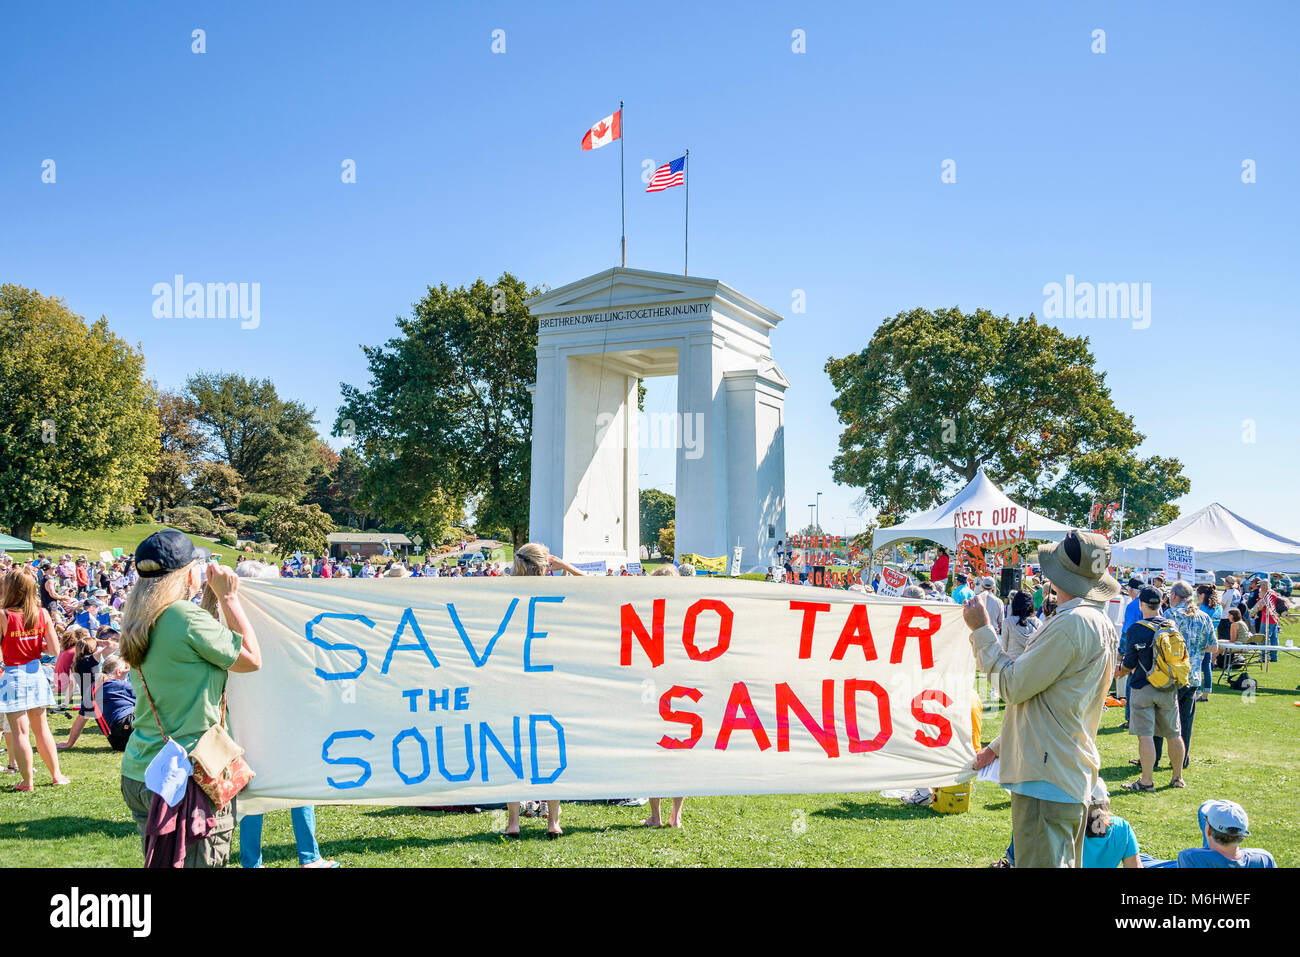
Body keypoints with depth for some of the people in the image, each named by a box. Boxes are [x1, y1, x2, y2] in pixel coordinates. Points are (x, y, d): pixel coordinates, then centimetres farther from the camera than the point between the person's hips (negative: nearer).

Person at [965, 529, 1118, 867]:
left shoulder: (1072, 623, -18)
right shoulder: (1101, 624, 16)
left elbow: (1013, 686, -14)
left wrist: (981, 630, -4)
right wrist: (998, 747, 25)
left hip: (1047, 776, -11)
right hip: (1074, 775, 11)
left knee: (1041, 861, -8)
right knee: (1065, 862, 17)